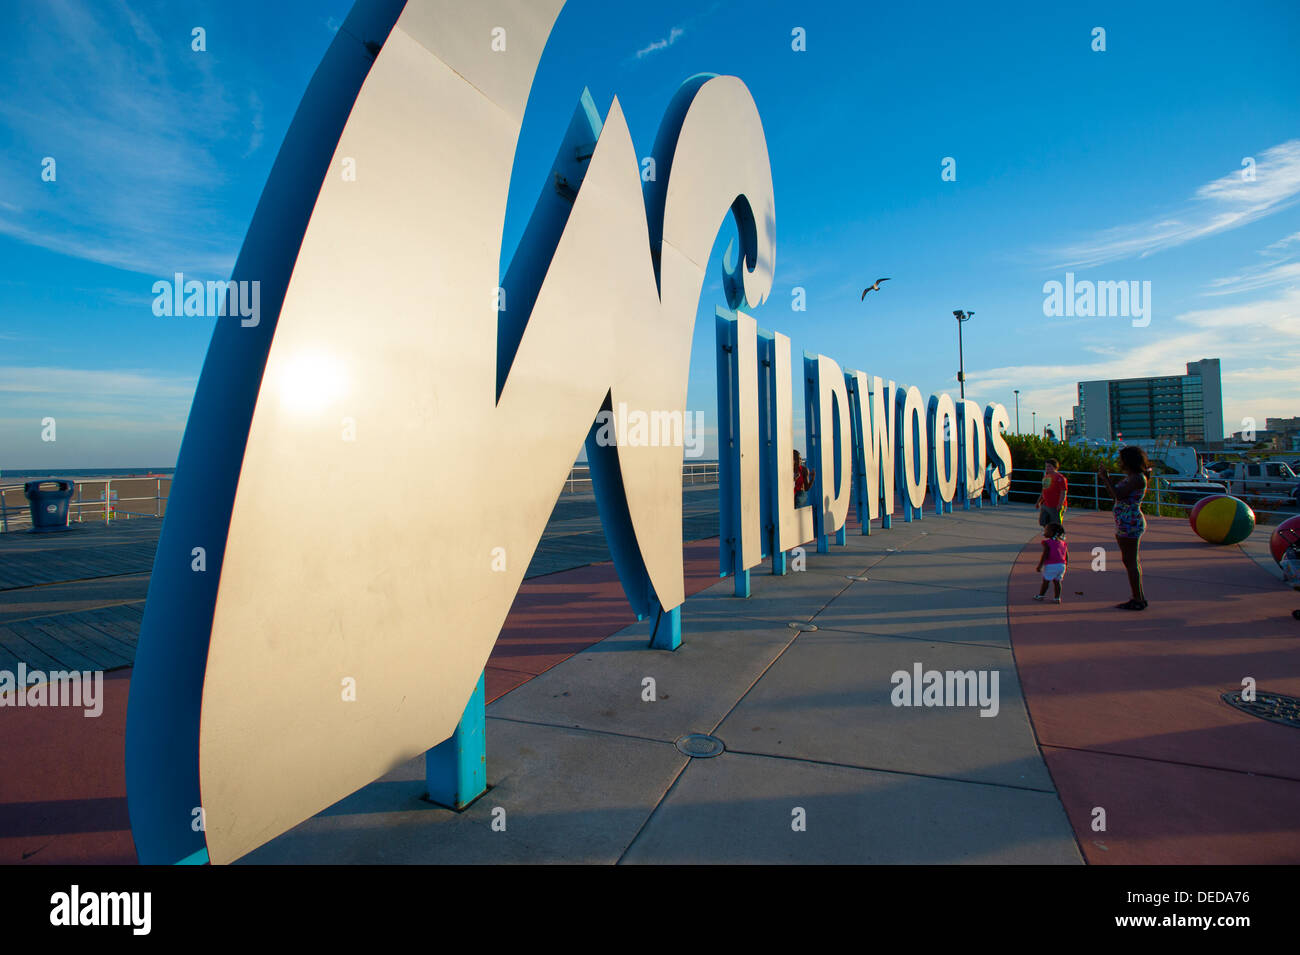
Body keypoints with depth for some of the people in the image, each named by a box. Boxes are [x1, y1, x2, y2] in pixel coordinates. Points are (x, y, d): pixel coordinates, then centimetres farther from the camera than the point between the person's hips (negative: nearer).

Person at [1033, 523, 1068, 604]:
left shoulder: (1047, 543, -9)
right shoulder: (1063, 543, 11)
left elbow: (1044, 555, -15)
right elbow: (1067, 557, 13)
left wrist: (1039, 566, -12)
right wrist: (1064, 567, 23)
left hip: (1051, 566, -5)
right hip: (1062, 565, 5)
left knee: (1045, 580, 8)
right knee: (1057, 581, 14)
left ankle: (1040, 595, 20)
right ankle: (1057, 598, 12)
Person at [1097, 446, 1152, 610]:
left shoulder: (1138, 478, -14)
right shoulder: (1130, 477, 15)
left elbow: (1119, 495, -22)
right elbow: (1116, 496, 19)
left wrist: (1107, 478, -15)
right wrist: (1104, 480, 14)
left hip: (1130, 524, -10)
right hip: (1127, 524, 10)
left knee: (1130, 562, -5)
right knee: (1132, 561, 16)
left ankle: (1137, 601, 1)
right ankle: (1139, 597, 25)